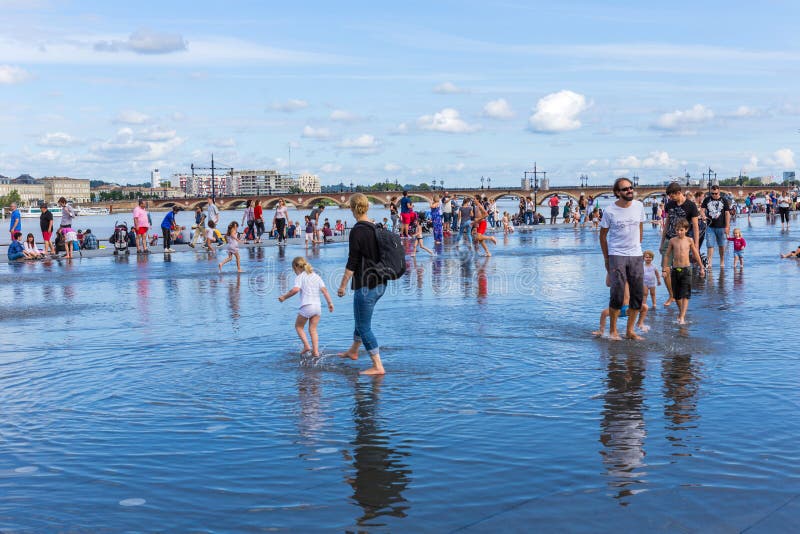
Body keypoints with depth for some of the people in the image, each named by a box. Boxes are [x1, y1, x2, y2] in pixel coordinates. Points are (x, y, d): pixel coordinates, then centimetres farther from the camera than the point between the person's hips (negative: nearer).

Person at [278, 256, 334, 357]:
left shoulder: (300, 277, 1)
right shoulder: (316, 276, 18)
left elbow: (296, 289, -16)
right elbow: (324, 290, 7)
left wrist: (284, 297, -6)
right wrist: (330, 302, 5)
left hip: (306, 306, -5)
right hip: (317, 306, 5)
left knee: (299, 326, 16)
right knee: (313, 329, 12)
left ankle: (306, 346, 3)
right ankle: (316, 351, 2)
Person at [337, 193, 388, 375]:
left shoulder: (356, 231, -17)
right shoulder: (376, 229, 6)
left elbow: (352, 263, -18)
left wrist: (343, 285, -12)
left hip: (365, 285, -9)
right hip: (380, 284, 9)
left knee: (364, 326, 1)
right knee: (361, 318, 27)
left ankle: (377, 366, 1)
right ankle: (353, 351, 46)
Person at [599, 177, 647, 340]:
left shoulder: (638, 206, 3)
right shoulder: (610, 211, -8)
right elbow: (603, 235, 1)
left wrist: (637, 246, 13)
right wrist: (606, 259, 2)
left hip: (636, 255, 4)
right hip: (617, 255, -4)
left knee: (638, 294, 4)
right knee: (617, 294, -10)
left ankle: (630, 331, 16)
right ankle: (612, 330, 5)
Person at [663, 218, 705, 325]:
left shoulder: (689, 240, -1)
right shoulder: (672, 241, 2)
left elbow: (696, 254, 8)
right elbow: (667, 255, 8)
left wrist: (701, 268, 11)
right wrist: (665, 269, 5)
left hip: (686, 269, -2)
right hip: (675, 269, 2)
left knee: (685, 295, -9)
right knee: (676, 295, 12)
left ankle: (682, 317, -12)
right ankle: (680, 312, 35)